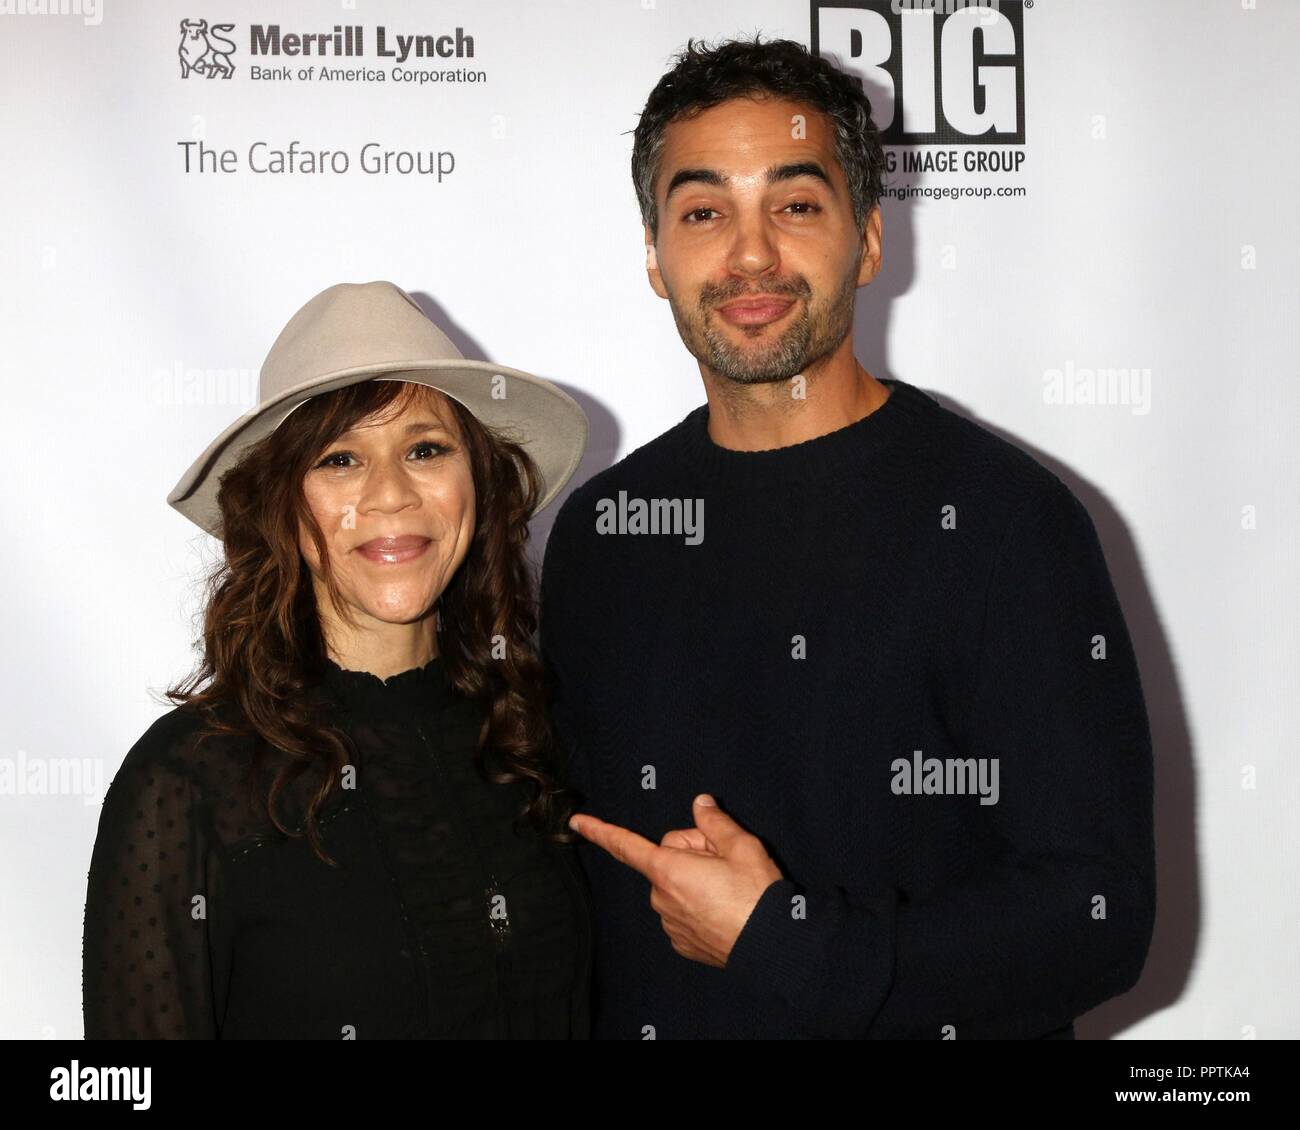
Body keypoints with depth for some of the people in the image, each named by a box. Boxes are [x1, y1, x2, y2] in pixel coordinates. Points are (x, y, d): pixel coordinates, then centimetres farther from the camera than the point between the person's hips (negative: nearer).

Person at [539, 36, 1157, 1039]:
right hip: (645, 1024, 4)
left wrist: (775, 941, -20)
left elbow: (1097, 916, -19)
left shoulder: (1006, 518, -15)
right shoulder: (597, 531, 0)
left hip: (934, 1024, -4)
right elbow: (578, 855, 8)